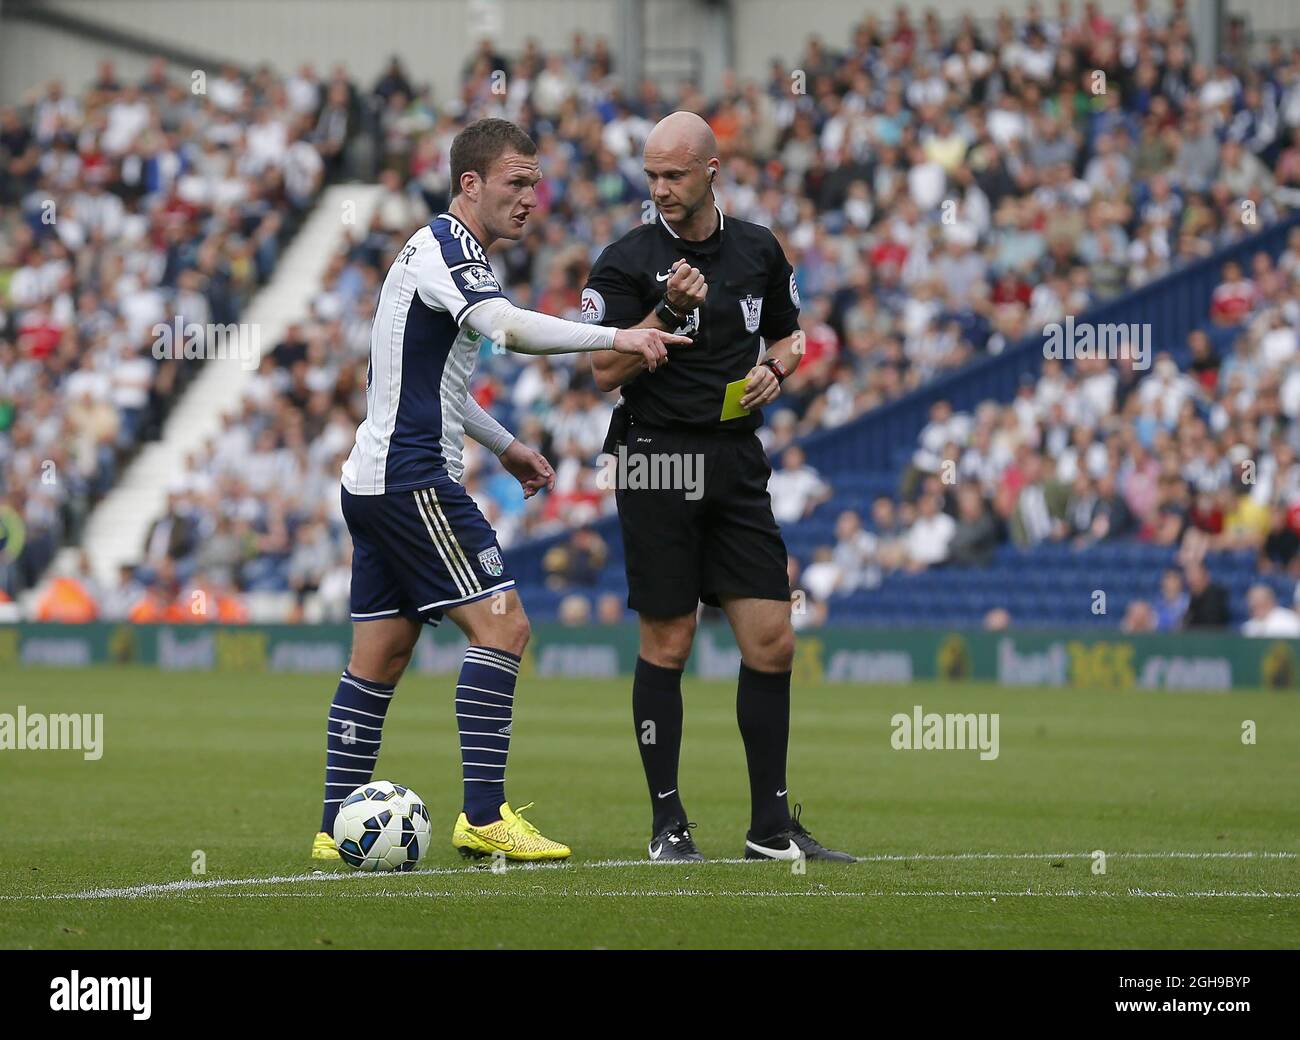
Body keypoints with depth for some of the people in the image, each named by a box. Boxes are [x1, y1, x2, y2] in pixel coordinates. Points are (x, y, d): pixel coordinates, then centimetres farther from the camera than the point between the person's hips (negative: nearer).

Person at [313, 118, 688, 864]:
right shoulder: (446, 249, -13)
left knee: (381, 656, 10)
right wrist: (615, 337, -36)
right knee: (502, 625, -12)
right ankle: (484, 817, -15)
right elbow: (510, 328, -32)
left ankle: (338, 828, 12)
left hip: (376, 480, 11)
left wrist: (505, 446, 26)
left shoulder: (443, 252, 20)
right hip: (413, 480, -11)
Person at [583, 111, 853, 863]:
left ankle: (772, 827, 8)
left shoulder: (758, 251, 9)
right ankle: (669, 822, 6)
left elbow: (788, 337, 22)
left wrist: (775, 370, 0)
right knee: (667, 645, -2)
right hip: (657, 458, -4)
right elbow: (606, 371, -9)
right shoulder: (627, 261, -3)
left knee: (773, 641, 0)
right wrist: (670, 309, -20)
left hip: (737, 462, 4)